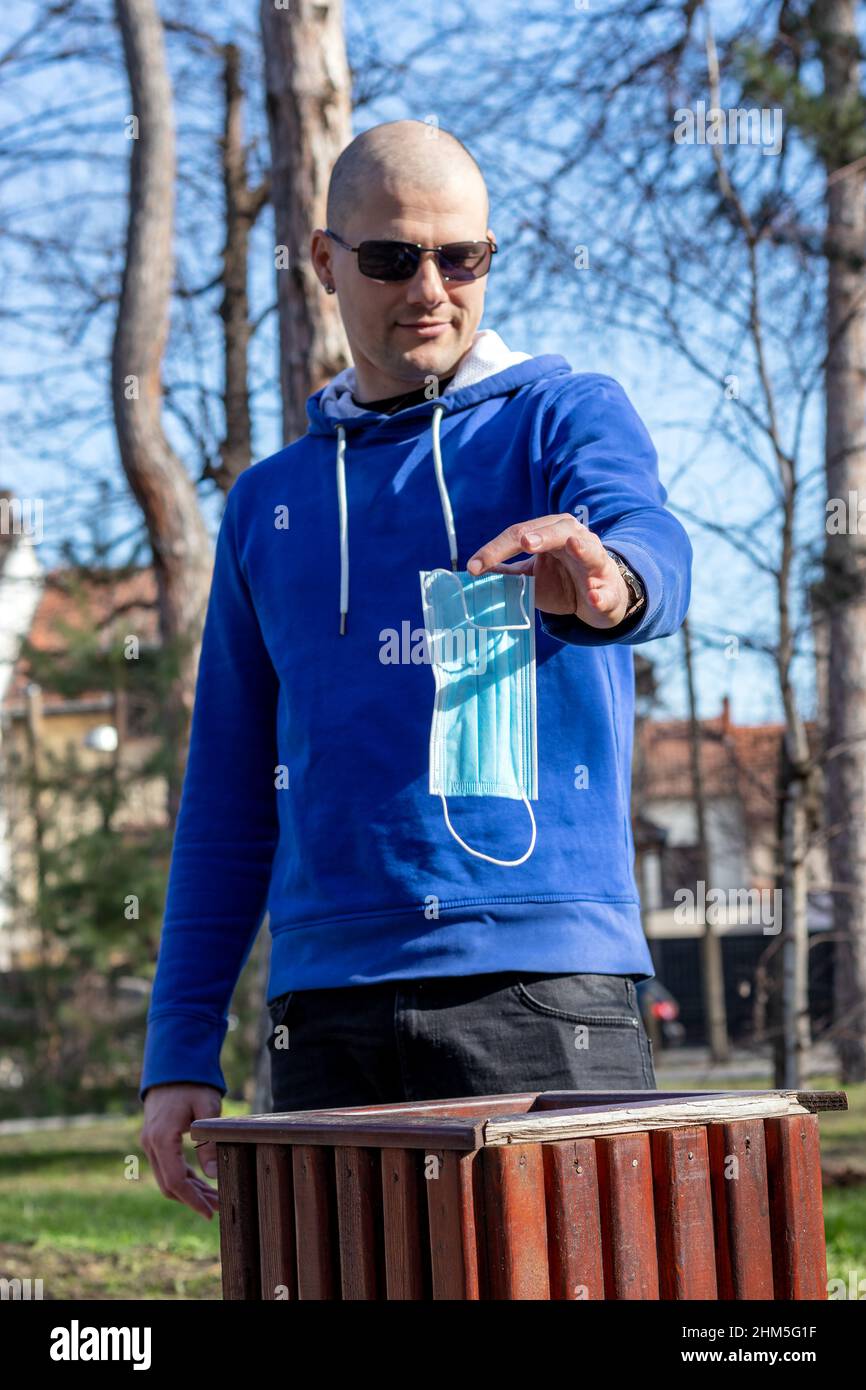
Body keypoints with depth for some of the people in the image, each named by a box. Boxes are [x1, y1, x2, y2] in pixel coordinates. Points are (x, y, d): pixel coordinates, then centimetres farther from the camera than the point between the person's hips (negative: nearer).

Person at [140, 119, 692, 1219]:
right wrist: (180, 1052, 9)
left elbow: (650, 542, -17)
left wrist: (604, 584, -42)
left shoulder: (566, 416, 7)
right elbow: (228, 799, 17)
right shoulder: (269, 500, 17)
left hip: (545, 981, -3)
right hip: (327, 1000, 3)